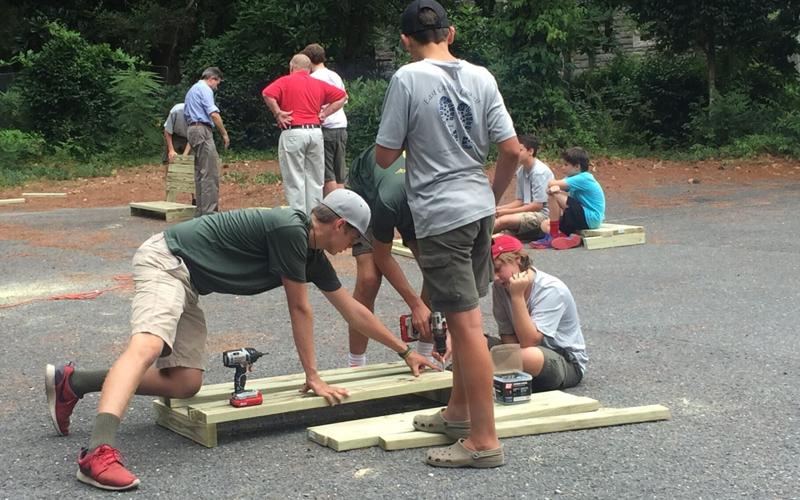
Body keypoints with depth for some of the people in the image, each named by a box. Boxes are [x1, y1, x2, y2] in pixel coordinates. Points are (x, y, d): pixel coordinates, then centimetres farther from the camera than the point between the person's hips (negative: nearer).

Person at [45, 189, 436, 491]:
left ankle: (72, 382, 6)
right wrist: (313, 377, -2)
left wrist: (405, 352, 28)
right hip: (165, 260, -10)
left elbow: (352, 310, 21)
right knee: (148, 345, -32)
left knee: (185, 384, 0)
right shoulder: (290, 229, -17)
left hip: (186, 284, 10)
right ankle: (99, 451, -50)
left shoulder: (311, 253, 12)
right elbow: (299, 310, -11)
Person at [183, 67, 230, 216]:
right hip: (202, 129, -10)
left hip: (191, 129, 10)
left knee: (200, 171, 11)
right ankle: (209, 210, -18)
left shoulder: (191, 90, 24)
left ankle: (201, 210, 11)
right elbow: (214, 114, -16)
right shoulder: (205, 89, -6)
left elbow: (186, 115, 27)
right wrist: (224, 134, -8)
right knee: (210, 172, -13)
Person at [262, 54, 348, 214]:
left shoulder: (286, 81, 2)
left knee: (294, 181, 0)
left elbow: (267, 94, -16)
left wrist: (278, 113, -5)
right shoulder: (319, 84, 14)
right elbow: (342, 96, 14)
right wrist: (325, 113, 10)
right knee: (315, 180, 12)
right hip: (315, 132, 4)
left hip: (292, 133, -4)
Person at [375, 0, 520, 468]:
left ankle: (484, 440, -1)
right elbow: (511, 150, 2)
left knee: (467, 324, -5)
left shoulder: (408, 79, -11)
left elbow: (384, 157, -7)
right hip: (480, 209, 7)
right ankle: (459, 411, 33)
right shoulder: (481, 77, 4)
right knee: (465, 317, 19)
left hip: (441, 216, -6)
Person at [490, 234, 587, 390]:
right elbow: (507, 335, -4)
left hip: (567, 362, -5)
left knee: (529, 356, -39)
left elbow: (529, 341, -28)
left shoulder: (551, 290, -22)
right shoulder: (500, 287, -5)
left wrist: (517, 296, -32)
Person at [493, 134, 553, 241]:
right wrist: (499, 208, -2)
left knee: (503, 220, -28)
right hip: (529, 212, 8)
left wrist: (506, 211, -16)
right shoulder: (521, 171, 8)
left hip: (543, 214, -8)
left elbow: (537, 206, -18)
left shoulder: (539, 171, -16)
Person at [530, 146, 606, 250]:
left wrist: (553, 185, 1)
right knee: (545, 225, 9)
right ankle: (571, 237, -13)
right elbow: (552, 187, -2)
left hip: (590, 218, -10)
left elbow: (551, 184, -22)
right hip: (583, 217, 10)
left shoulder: (584, 178, -17)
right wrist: (555, 188, -25)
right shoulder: (574, 177, 12)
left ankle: (553, 236, -11)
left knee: (553, 196, -18)